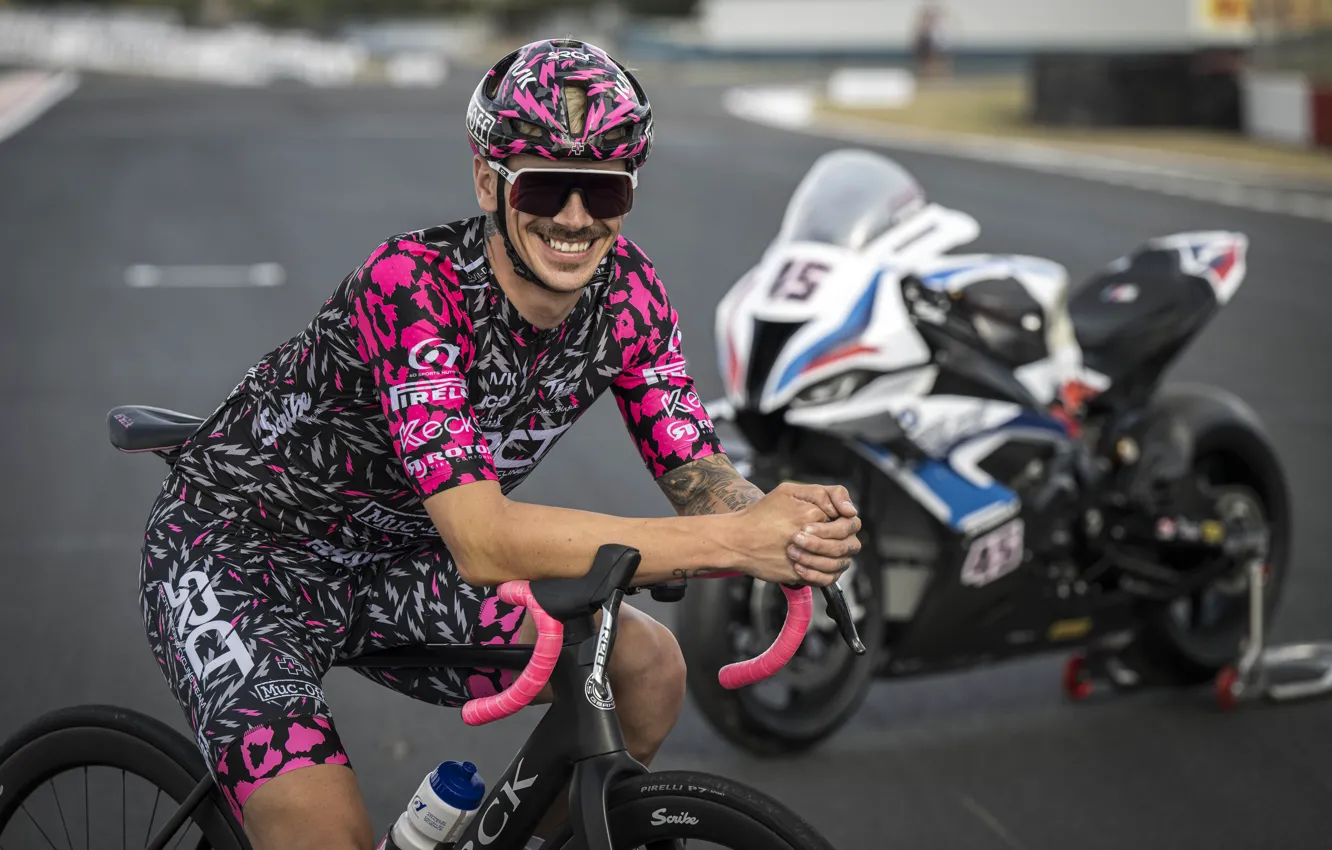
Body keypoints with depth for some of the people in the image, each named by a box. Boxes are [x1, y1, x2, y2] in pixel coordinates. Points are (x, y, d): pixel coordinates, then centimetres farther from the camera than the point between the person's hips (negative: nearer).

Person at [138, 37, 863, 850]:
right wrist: (735, 540, -44)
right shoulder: (411, 285, -32)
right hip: (239, 549, -6)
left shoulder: (626, 292, -12)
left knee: (648, 666, -10)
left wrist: (790, 523, -37)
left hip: (388, 559, 7)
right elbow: (483, 543, -39)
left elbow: (703, 479, -12)